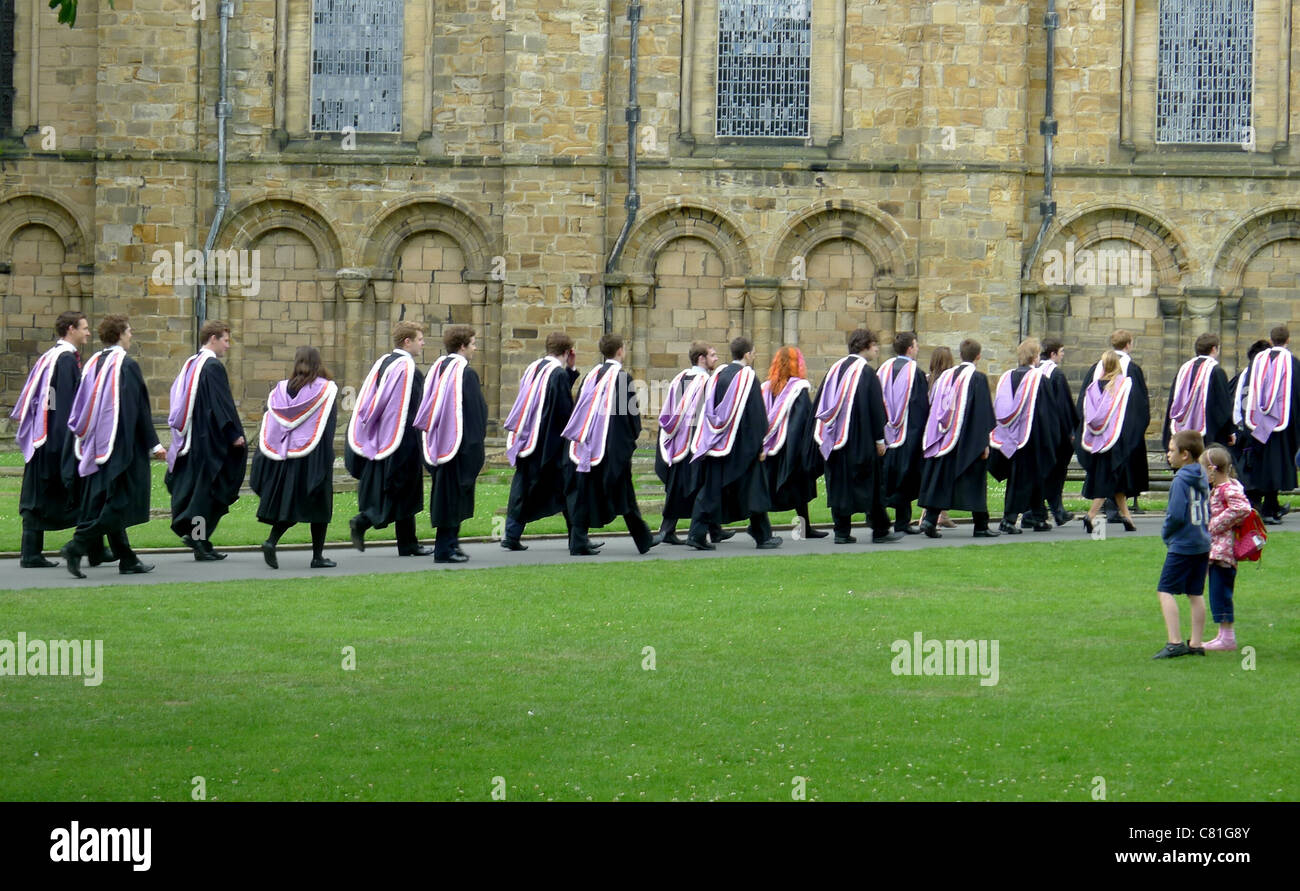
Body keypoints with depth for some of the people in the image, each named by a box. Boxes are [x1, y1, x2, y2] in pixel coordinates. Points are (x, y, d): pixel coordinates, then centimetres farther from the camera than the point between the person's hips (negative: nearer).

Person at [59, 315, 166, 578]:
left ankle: (127, 560, 17)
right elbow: (139, 409, -13)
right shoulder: (126, 365, -13)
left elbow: (80, 407, 11)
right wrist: (153, 444, -8)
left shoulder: (93, 364, 8)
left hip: (96, 446, 8)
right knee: (118, 502, -5)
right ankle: (77, 546, -18)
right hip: (120, 445, -8)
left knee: (104, 503, 11)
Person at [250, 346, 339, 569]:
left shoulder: (280, 390, 5)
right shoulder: (326, 390, -4)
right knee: (318, 506, 6)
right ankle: (317, 556, 8)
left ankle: (271, 541, -12)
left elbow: (268, 428, 4)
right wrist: (326, 459, -6)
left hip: (283, 455, 3)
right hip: (313, 457, -3)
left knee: (286, 505, 11)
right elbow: (329, 427, -8)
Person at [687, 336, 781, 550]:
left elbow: (708, 410, 11)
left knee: (711, 489, 4)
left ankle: (697, 533, -7)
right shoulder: (747, 376, -10)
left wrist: (708, 442, 17)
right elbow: (757, 413, -12)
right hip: (743, 444, -5)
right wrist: (761, 444, -7)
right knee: (754, 490, 6)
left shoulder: (718, 375, 7)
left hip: (717, 442, 5)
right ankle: (763, 536, 14)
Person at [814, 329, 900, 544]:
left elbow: (821, 403, 12)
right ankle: (880, 530, 9)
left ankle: (841, 531, 6)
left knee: (839, 485, 8)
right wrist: (879, 439, -8)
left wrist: (823, 435, 18)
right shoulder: (867, 373, -11)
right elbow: (876, 408, -13)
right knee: (872, 484, 4)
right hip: (861, 440, -6)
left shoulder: (835, 369, 8)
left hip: (835, 438, 6)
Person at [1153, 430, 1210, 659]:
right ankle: (1196, 643, 15)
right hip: (1202, 544, 9)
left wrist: (1166, 532, -4)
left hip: (1182, 546, -9)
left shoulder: (1181, 481, -16)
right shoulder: (1202, 479, 9)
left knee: (1166, 590, -6)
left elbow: (1176, 515, -20)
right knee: (1196, 594, 12)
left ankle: (1175, 642, -15)